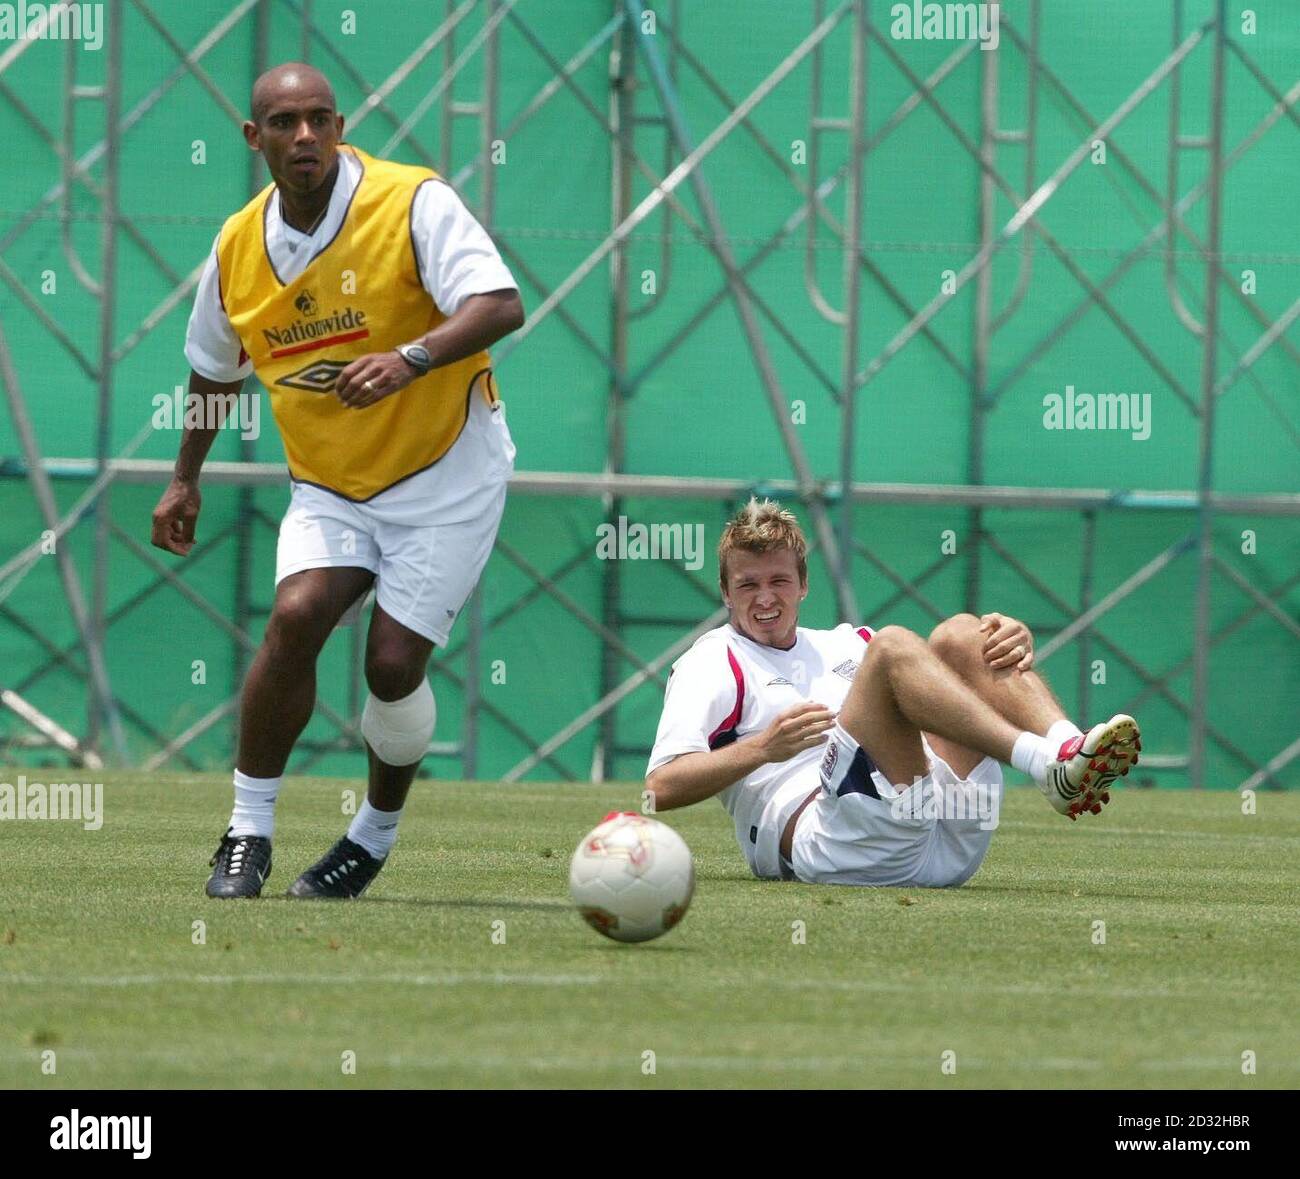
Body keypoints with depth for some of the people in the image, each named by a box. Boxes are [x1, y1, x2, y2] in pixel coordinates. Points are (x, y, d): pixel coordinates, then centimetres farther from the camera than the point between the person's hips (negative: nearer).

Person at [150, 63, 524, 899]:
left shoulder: (413, 204, -17)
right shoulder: (240, 247, -1)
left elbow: (499, 305, -29)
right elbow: (214, 370, 18)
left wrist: (409, 359, -44)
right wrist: (186, 479, 21)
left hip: (444, 476, -4)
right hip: (329, 485, 4)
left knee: (393, 663, -11)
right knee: (296, 616, -21)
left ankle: (378, 834, 17)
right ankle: (249, 831, -9)